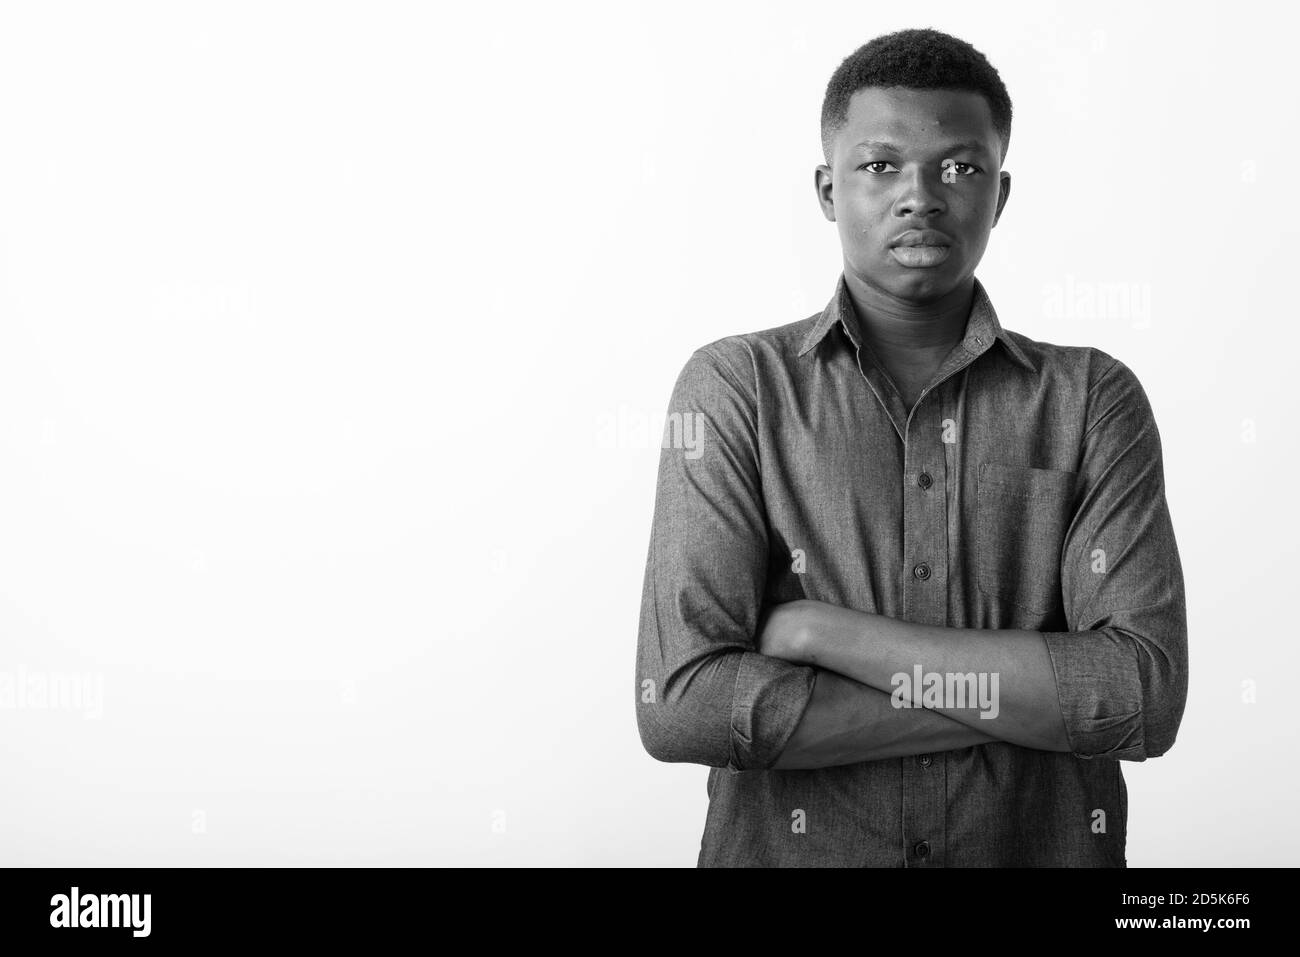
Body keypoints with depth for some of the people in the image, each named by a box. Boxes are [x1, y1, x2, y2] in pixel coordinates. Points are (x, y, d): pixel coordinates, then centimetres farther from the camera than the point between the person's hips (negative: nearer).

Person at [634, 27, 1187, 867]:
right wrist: (1018, 695, -17)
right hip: (790, 847, -1)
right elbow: (679, 704, -17)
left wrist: (825, 632, -18)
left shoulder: (1093, 398, -3)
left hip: (1042, 844, 1)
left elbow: (1147, 697, -14)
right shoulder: (736, 387, -7)